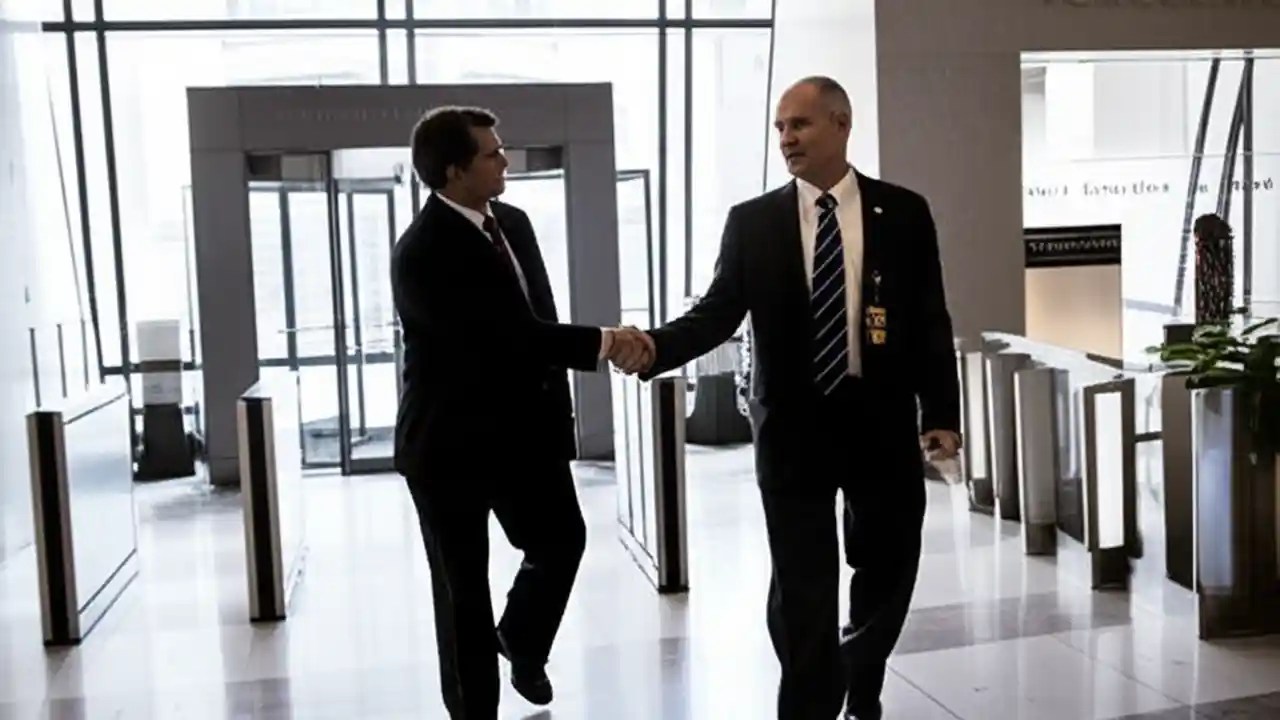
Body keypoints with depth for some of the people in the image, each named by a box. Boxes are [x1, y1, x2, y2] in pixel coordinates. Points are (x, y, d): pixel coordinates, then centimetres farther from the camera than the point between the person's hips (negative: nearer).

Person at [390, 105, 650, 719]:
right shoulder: (422, 252, -21)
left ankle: (521, 640, 45)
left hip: (524, 425, 7)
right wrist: (603, 343, -25)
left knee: (563, 539, 16)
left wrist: (555, 397, 5)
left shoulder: (512, 222, 4)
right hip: (451, 439, -7)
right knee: (462, 586, 6)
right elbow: (507, 336, -27)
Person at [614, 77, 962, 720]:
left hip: (882, 422, 2)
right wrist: (655, 348, -22)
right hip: (794, 426, -1)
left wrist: (941, 414, -2)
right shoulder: (752, 221, 1)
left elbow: (930, 321, 2)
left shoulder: (903, 212, 2)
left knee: (886, 574, 15)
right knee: (803, 592, -2)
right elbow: (718, 311, -4)